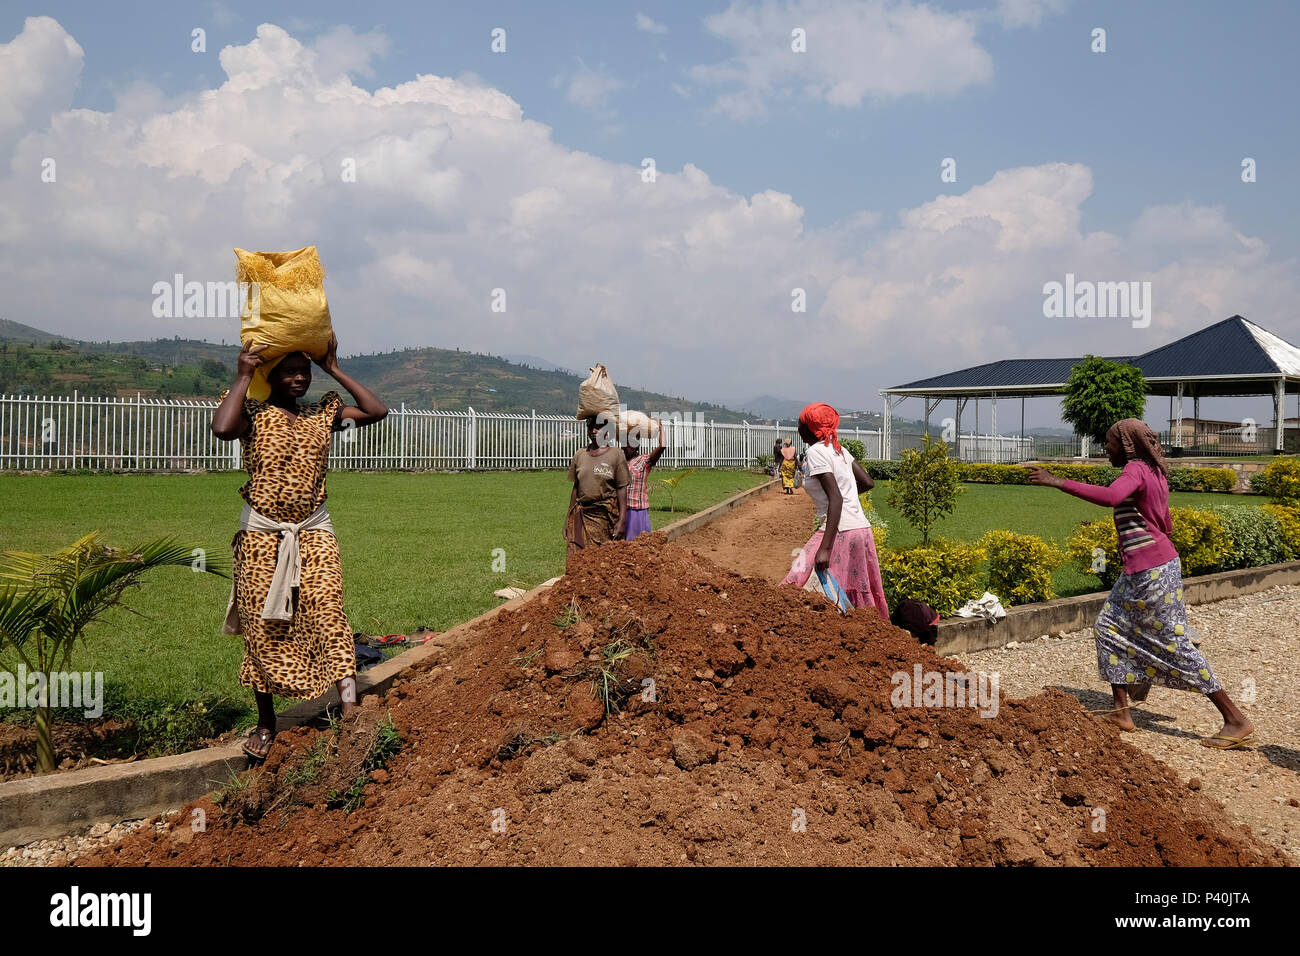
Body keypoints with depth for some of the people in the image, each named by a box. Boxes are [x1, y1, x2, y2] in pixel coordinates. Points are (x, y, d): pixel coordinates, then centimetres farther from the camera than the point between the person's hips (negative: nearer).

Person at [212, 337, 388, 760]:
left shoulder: (324, 412, 7)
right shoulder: (254, 414, -5)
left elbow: (376, 411, -1)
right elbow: (221, 428, -26)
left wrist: (335, 370, -1)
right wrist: (242, 378, -17)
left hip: (313, 530, 2)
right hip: (262, 532, -2)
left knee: (325, 603, -22)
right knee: (263, 625, 4)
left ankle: (345, 686, -25)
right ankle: (266, 721, 18)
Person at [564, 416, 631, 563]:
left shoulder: (616, 454, 0)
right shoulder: (579, 456, 11)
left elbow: (622, 489, -2)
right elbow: (576, 488, 16)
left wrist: (622, 520, -8)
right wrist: (570, 518, 13)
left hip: (606, 517, -3)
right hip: (582, 516, 3)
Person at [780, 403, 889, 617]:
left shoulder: (816, 452, -9)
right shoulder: (837, 448, 14)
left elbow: (836, 499, -18)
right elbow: (868, 483, 17)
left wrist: (825, 548, -24)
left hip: (841, 530, -9)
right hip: (862, 529, 9)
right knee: (860, 592, 14)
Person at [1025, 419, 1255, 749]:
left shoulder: (1136, 470, -16)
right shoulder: (1154, 473, 13)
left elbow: (1110, 496, -39)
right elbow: (1166, 526, 19)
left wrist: (1057, 482, -36)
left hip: (1152, 572, -10)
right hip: (1139, 572, 10)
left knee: (1176, 644, -4)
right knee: (1110, 626, 13)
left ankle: (1236, 720, 4)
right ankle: (1121, 712, 16)